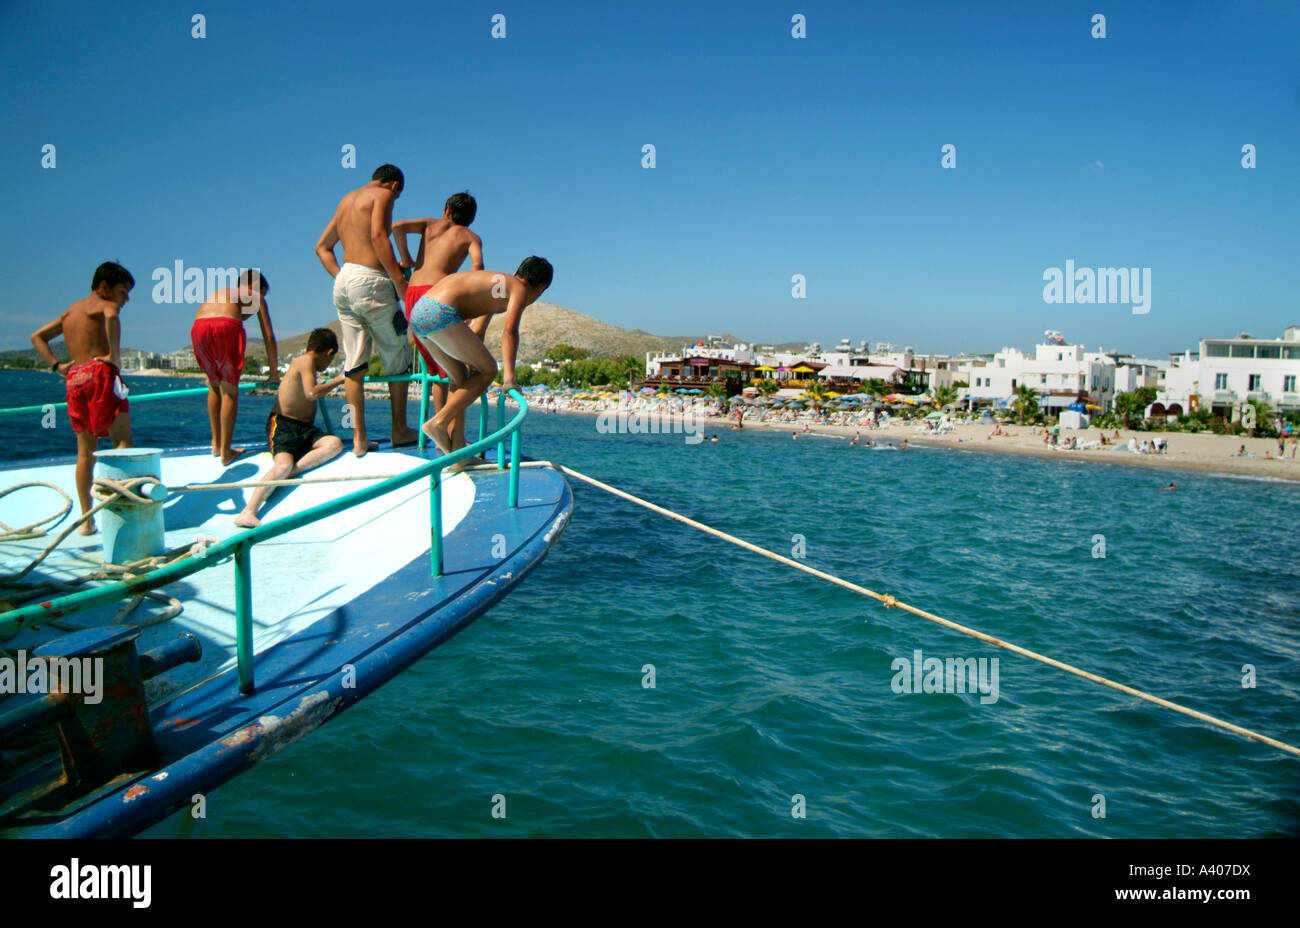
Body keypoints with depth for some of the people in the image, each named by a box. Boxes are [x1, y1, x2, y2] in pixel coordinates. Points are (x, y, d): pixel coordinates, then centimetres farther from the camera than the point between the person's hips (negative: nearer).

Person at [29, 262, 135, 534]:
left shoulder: (70, 311, 26)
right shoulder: (103, 305, 2)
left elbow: (37, 337, 31)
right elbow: (112, 316, -24)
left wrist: (56, 365, 18)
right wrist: (114, 355, -19)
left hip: (73, 378, 8)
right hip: (100, 371, -7)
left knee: (85, 451, 10)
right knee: (122, 440, -10)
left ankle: (86, 519, 10)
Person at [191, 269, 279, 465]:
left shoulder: (218, 292, 40)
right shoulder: (255, 297, 26)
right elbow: (268, 337, 21)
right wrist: (274, 372, 27)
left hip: (198, 327, 5)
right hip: (227, 325, -5)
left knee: (214, 384, 24)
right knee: (230, 389, 7)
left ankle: (216, 443, 26)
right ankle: (225, 452, 6)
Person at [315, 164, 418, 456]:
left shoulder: (347, 199, 24)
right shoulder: (383, 195, 0)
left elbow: (322, 247, 25)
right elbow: (378, 235, -17)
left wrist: (341, 277, 16)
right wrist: (400, 281, -17)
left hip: (343, 280, 8)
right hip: (371, 281, -8)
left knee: (354, 363, 6)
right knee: (398, 358, 5)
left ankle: (359, 438, 5)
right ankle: (400, 431, 11)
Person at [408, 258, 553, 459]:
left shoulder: (497, 280, 31)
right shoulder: (520, 289, 5)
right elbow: (509, 331, -12)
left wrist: (471, 361, 54)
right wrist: (509, 377, -16)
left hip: (418, 312, 9)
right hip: (440, 314, -9)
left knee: (460, 377, 18)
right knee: (488, 371, 3)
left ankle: (456, 450, 15)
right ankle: (439, 423, -2)